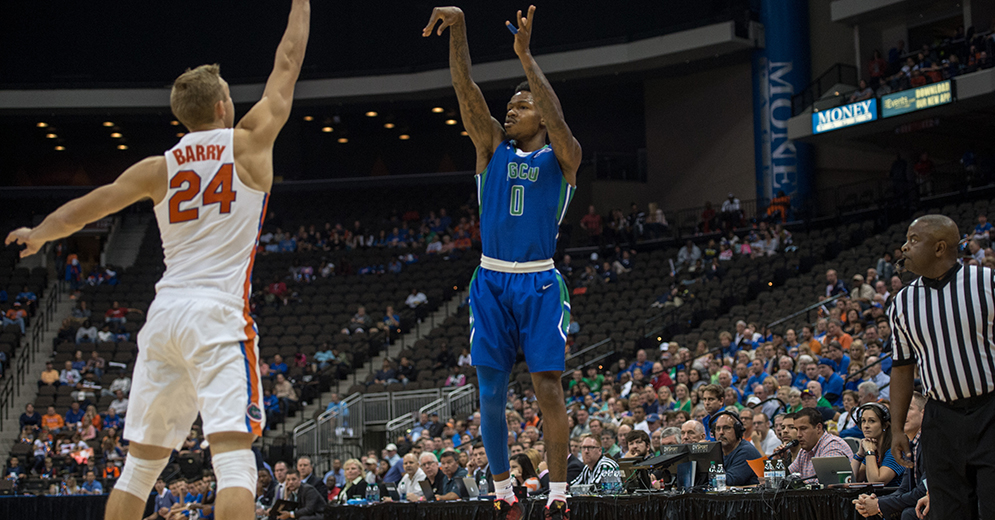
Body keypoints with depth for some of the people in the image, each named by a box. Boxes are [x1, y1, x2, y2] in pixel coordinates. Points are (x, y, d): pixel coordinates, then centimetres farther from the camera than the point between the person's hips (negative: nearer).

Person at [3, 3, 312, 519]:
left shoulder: (159, 168, 11)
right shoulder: (249, 143, 3)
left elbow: (88, 205, 17)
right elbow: (287, 64, 13)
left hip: (164, 314, 5)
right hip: (219, 312, -5)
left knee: (141, 463, 13)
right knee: (234, 457, -14)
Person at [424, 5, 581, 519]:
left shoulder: (561, 158, 2)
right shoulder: (492, 147, 9)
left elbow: (557, 121, -20)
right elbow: (466, 91, -4)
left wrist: (525, 56, -27)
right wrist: (457, 28, -18)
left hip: (539, 285, -3)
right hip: (491, 283, 3)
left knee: (548, 390, -6)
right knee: (491, 394, 3)